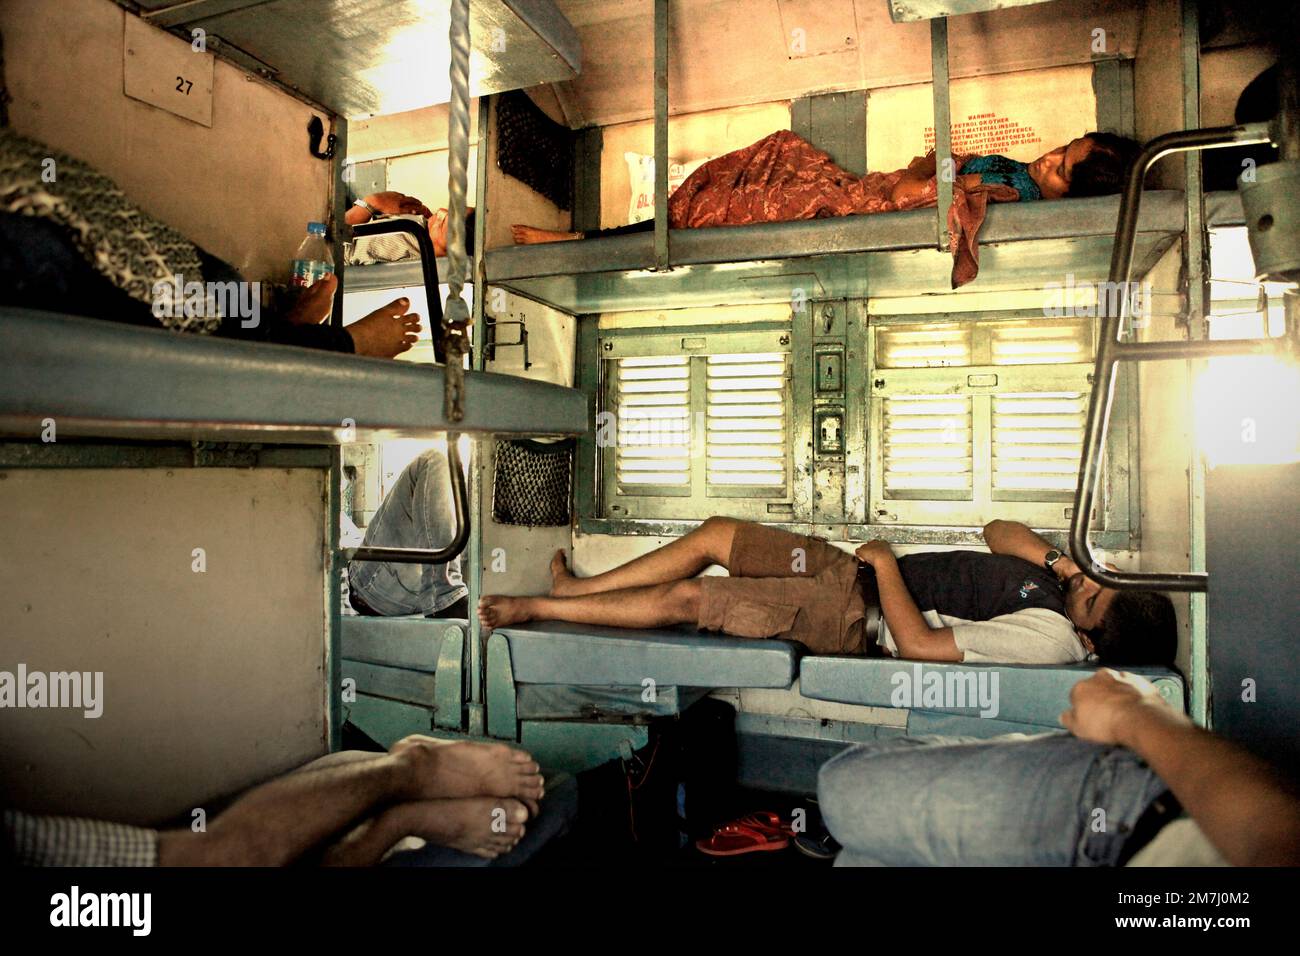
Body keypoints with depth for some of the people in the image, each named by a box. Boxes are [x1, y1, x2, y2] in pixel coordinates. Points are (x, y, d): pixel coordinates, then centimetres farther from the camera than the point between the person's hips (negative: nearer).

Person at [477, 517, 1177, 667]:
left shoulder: (1049, 639, -22)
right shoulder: (1058, 587, 4)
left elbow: (917, 641, -27)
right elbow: (998, 532, 15)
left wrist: (886, 560, -16)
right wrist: (1054, 556, -3)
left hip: (857, 618, -9)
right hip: (854, 568, 9)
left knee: (686, 598, -12)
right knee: (714, 534, 6)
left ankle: (537, 608, 8)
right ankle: (574, 588, 20)